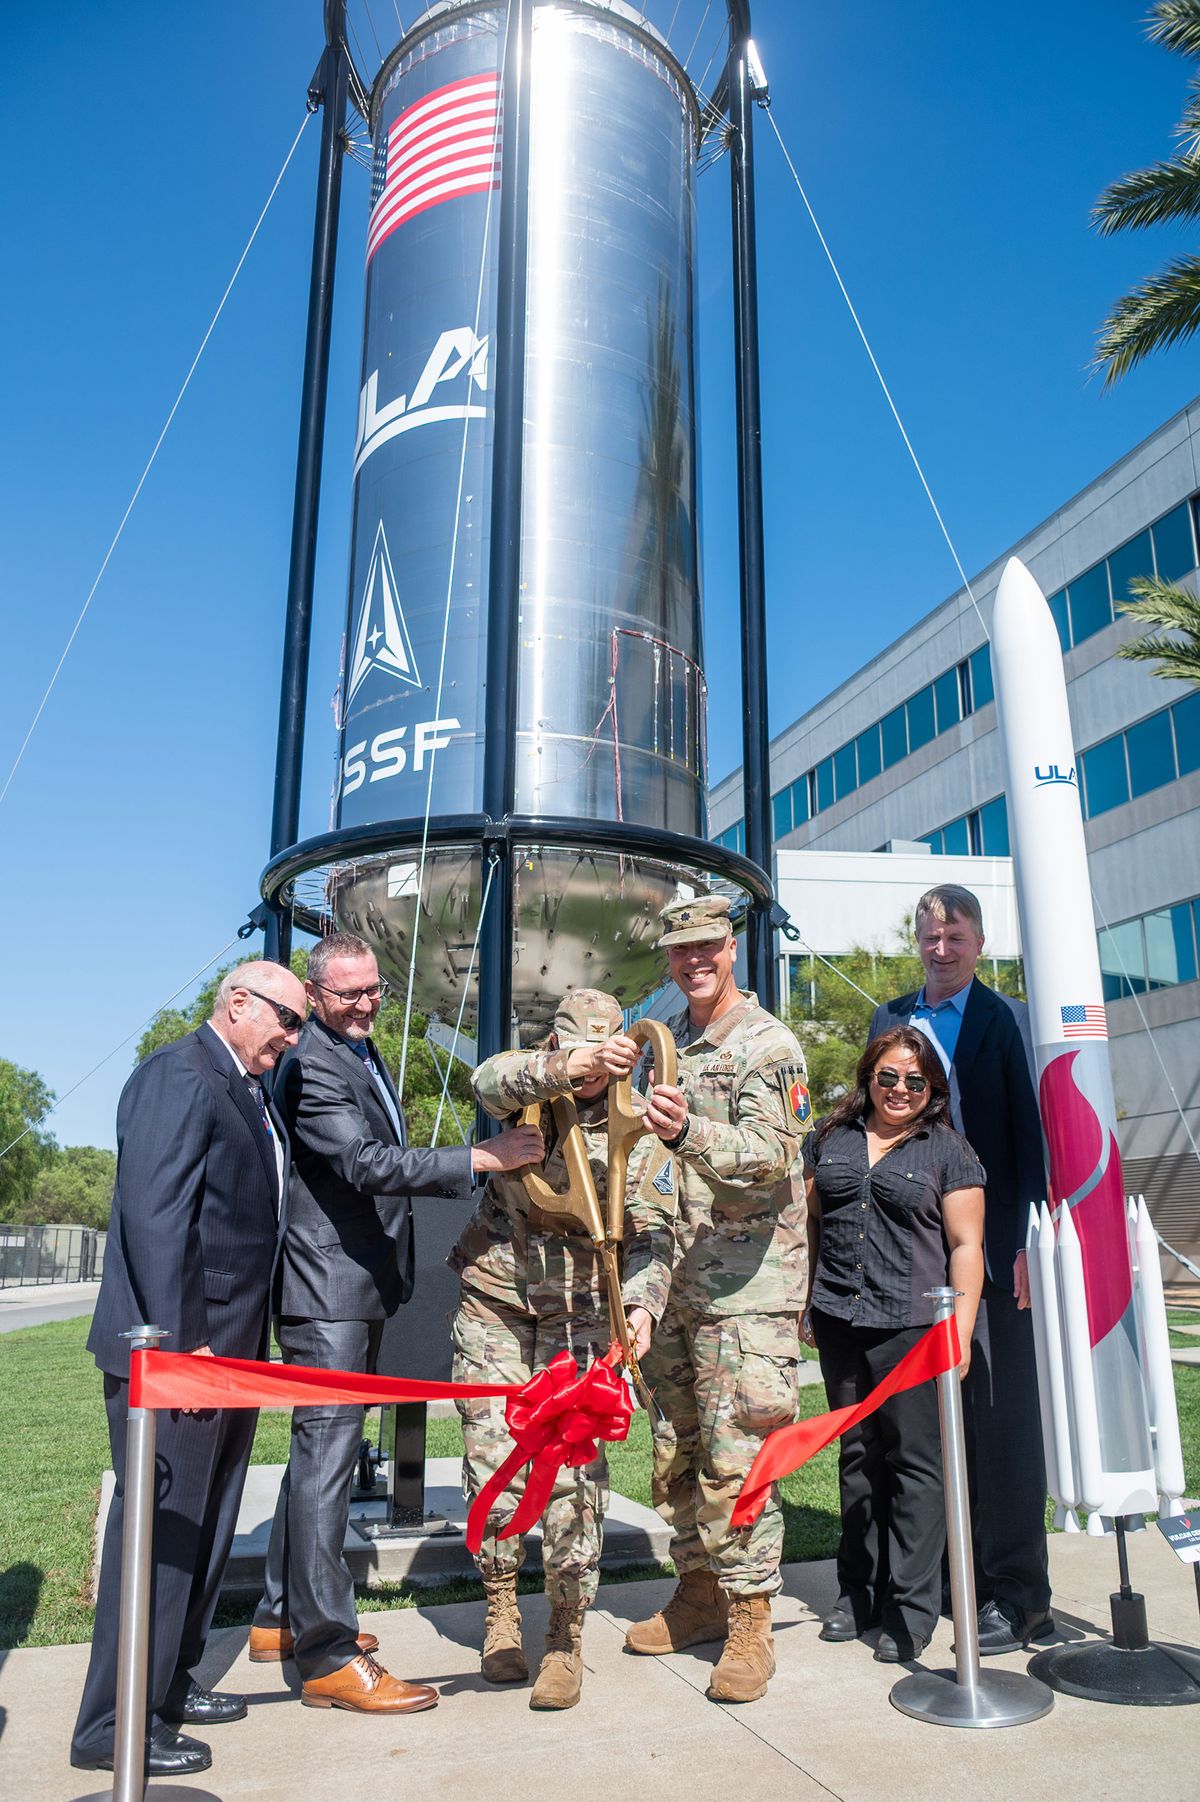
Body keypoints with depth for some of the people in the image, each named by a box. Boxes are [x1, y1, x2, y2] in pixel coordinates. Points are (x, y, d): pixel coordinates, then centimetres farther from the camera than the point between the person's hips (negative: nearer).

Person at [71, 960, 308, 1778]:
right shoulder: (178, 1078, -14)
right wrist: (182, 1343, -22)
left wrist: (245, 1346, 14)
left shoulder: (250, 1094, 15)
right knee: (160, 1529, 0)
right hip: (176, 1349, -9)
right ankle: (115, 1726, 13)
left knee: (205, 1529, 18)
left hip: (231, 1349, 10)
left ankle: (168, 1684, 32)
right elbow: (152, 1215, -21)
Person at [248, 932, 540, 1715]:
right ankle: (329, 1656, 3)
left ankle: (282, 1618, 31)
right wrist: (479, 1158, -27)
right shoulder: (310, 1068, -18)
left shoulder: (364, 1051, 14)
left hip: (364, 1283, 10)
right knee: (326, 1454, -5)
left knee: (323, 1451, 18)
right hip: (328, 1287, -10)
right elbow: (368, 1164, -28)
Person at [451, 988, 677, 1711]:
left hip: (578, 1311, -1)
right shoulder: (526, 1084, -7)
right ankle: (502, 1610, 25)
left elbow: (651, 1233, -12)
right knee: (491, 1457, 4)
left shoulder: (636, 1129, -8)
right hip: (493, 1299, 1)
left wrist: (643, 1304, -32)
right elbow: (490, 1081, -32)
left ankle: (568, 1637, 9)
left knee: (574, 1464, -7)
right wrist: (569, 1067, -51)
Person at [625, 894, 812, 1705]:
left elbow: (768, 1154, -23)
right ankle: (699, 1595, 30)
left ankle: (751, 1622, 8)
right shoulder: (667, 1041, 15)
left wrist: (686, 1132, -39)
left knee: (735, 1455, -6)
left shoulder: (769, 1045, -9)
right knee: (677, 1451, 15)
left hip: (746, 1283, -7)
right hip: (676, 1280, 8)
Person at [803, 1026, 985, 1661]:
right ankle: (858, 1590, 27)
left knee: (915, 1460, 0)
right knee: (857, 1455, 14)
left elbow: (965, 1246, -1)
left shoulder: (948, 1150, 1)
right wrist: (804, 1303, 12)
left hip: (913, 1324, -4)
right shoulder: (831, 1139, 11)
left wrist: (960, 1329, -8)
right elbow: (810, 1223, 16)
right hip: (840, 1323, 4)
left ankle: (910, 1608, 13)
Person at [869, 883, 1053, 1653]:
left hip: (990, 1246, -4)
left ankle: (1018, 1592, 13)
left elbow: (1029, 1135, -4)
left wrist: (1025, 1243, -11)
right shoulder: (891, 1021, 12)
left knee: (1002, 1416, 2)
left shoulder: (1006, 1018, 0)